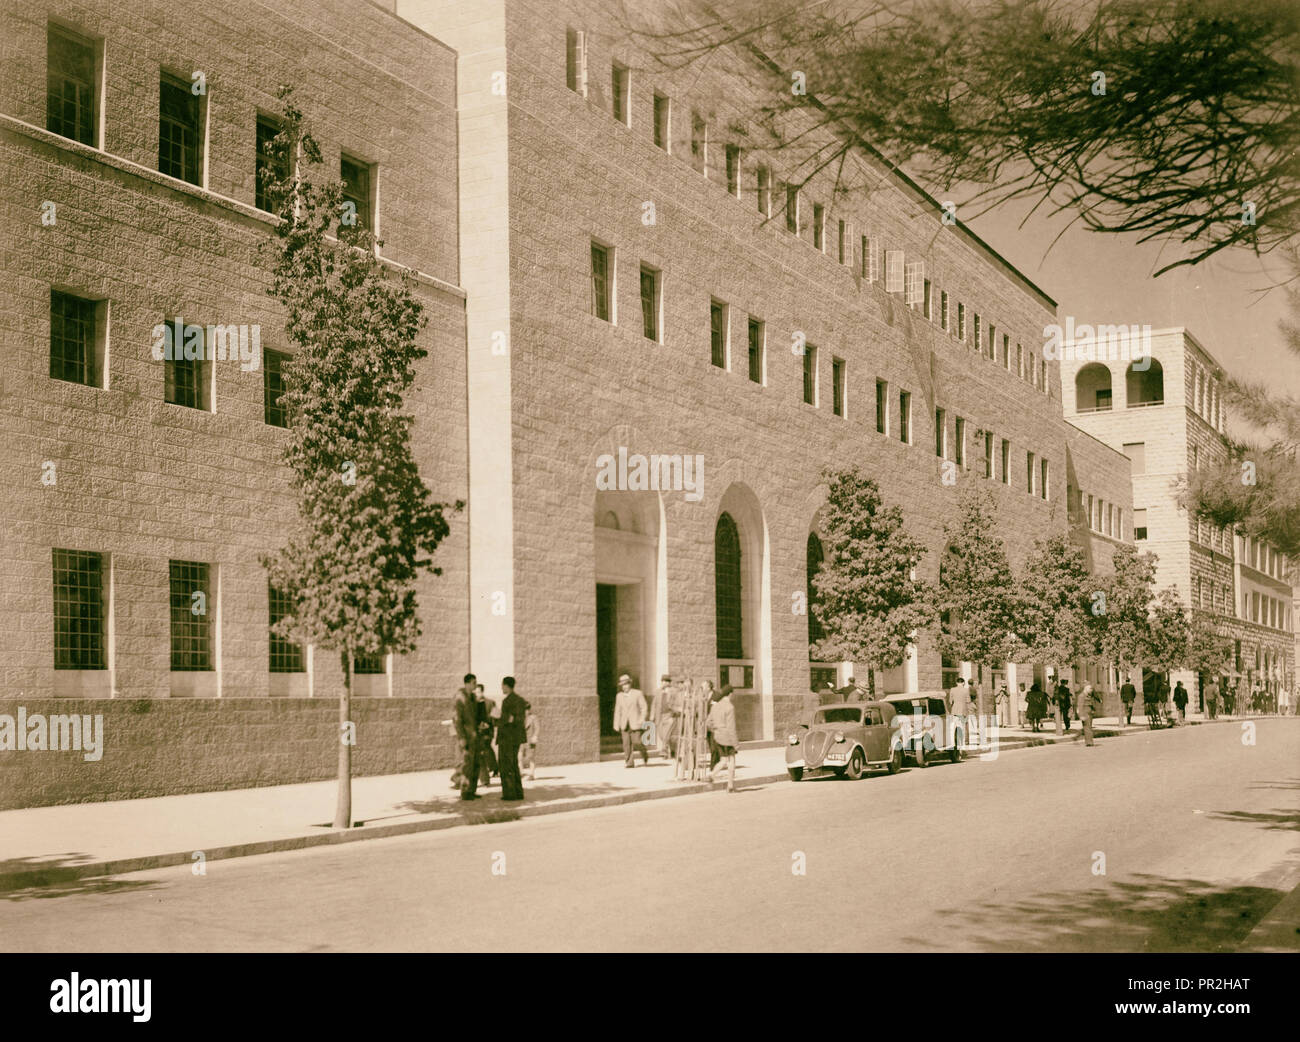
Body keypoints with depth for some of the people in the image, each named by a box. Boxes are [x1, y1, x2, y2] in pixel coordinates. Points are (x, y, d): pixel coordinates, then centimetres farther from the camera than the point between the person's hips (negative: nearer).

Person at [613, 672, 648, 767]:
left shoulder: (638, 694, 3)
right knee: (626, 743, -5)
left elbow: (643, 707, 3)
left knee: (636, 742, -9)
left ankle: (645, 756, 17)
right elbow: (617, 711, 13)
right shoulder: (619, 696, 12)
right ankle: (629, 762, -1)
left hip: (635, 723, -3)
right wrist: (616, 724, 10)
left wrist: (642, 719, -8)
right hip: (624, 724, 3)